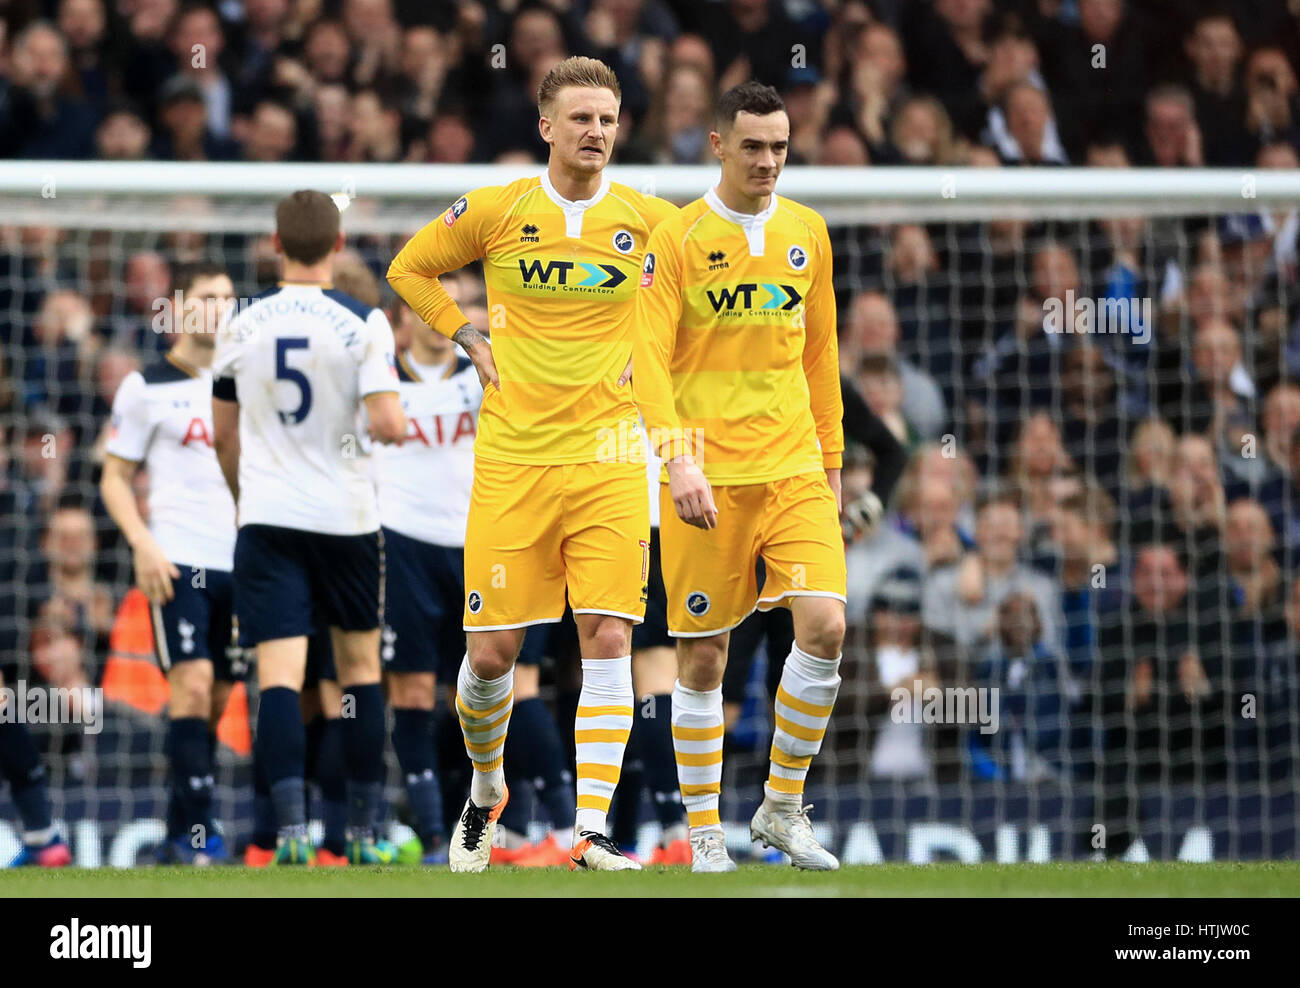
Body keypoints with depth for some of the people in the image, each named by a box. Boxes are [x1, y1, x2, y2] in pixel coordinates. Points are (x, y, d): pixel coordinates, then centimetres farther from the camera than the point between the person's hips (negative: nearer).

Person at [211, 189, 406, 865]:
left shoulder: (240, 326, 2)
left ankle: (291, 825, -23)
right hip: (347, 517, 0)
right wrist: (400, 423, 10)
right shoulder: (364, 324, -7)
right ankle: (362, 830, 19)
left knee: (279, 674, -6)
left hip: (267, 518, 1)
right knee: (360, 667, 15)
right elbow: (387, 426, -15)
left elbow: (224, 436, 12)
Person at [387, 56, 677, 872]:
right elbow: (410, 270, 16)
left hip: (610, 459, 0)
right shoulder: (495, 211, 0)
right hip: (513, 459, 0)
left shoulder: (646, 218, 2)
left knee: (608, 640, -11)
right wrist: (472, 340, 4)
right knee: (491, 653, 0)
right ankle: (486, 790, 28)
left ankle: (593, 829, -11)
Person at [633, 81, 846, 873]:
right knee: (704, 657, 1)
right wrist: (679, 458, -20)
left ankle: (783, 806, 4)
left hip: (794, 468, 3)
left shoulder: (808, 234, 10)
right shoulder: (677, 240, -3)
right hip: (708, 477, -3)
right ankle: (704, 830, 13)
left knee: (825, 625, -12)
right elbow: (650, 360, -8)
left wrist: (831, 463, 17)